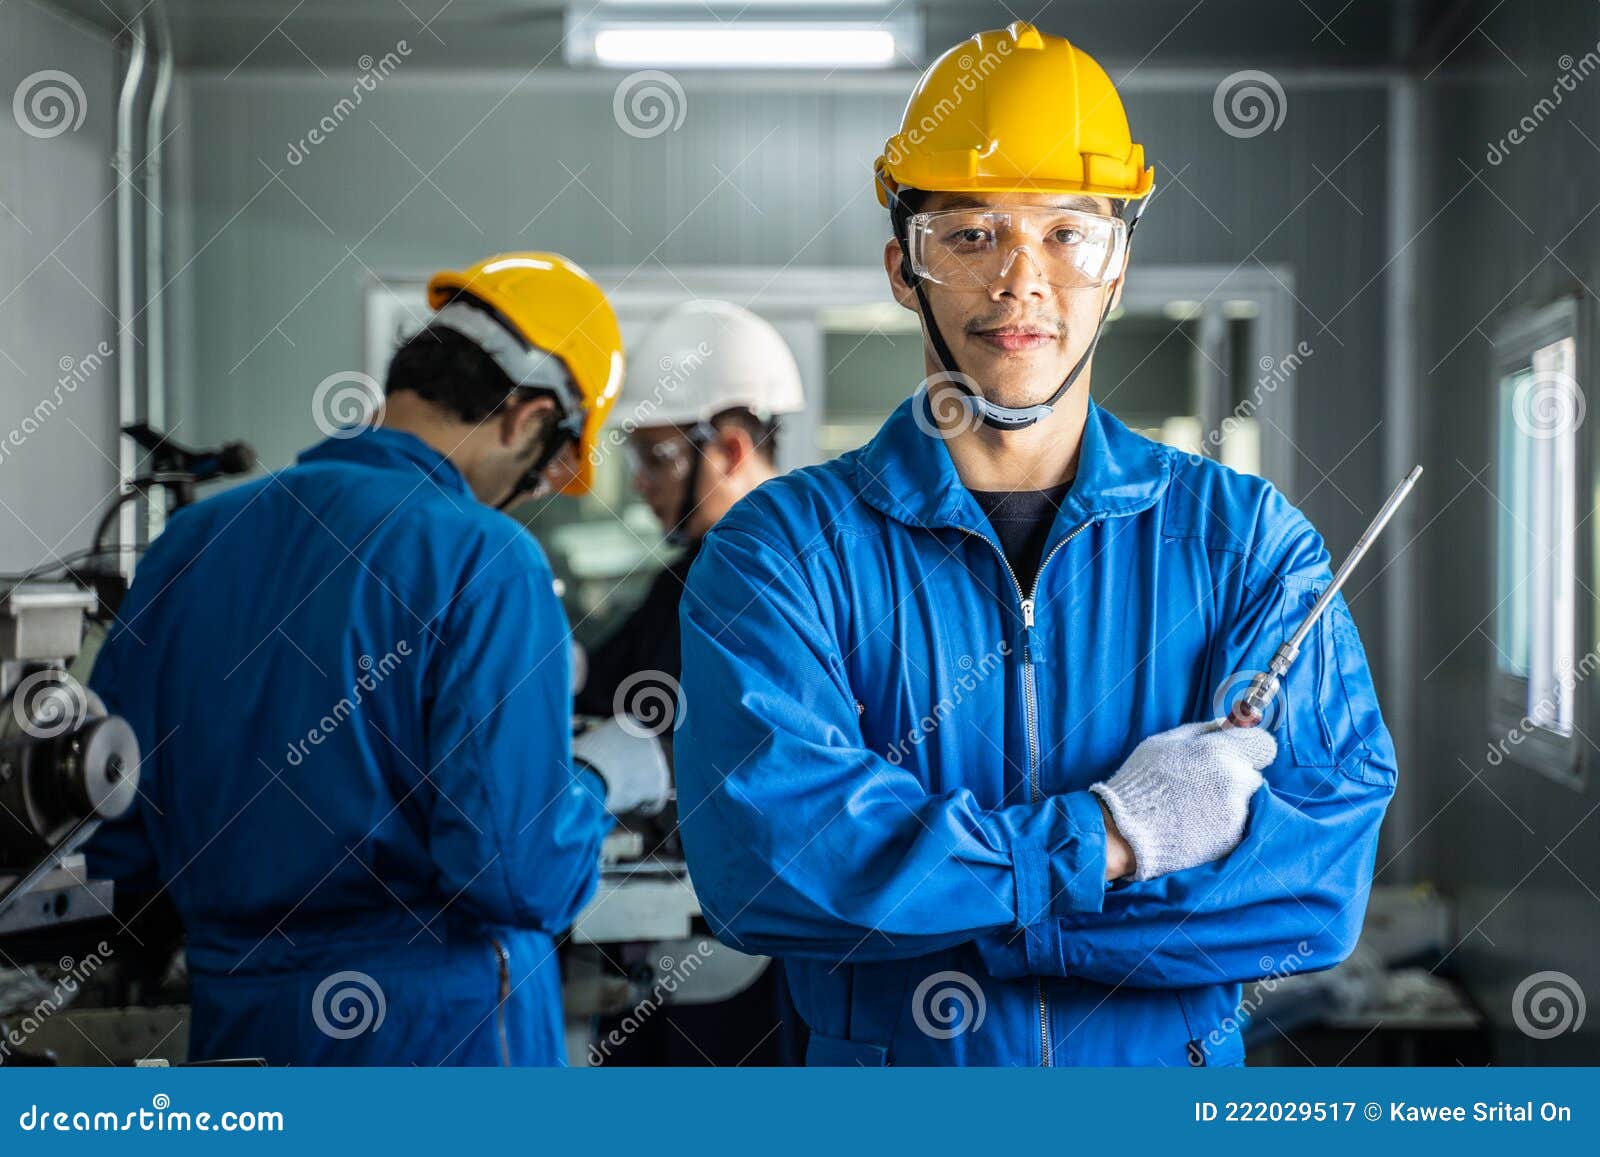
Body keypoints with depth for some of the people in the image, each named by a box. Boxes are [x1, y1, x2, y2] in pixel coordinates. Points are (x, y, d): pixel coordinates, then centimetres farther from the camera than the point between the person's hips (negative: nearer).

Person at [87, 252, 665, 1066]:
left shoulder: (187, 541, 4)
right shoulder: (486, 561, -15)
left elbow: (114, 848, 9)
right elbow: (518, 870, -20)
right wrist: (595, 789, 0)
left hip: (235, 1029, 6)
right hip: (440, 1030, -6)